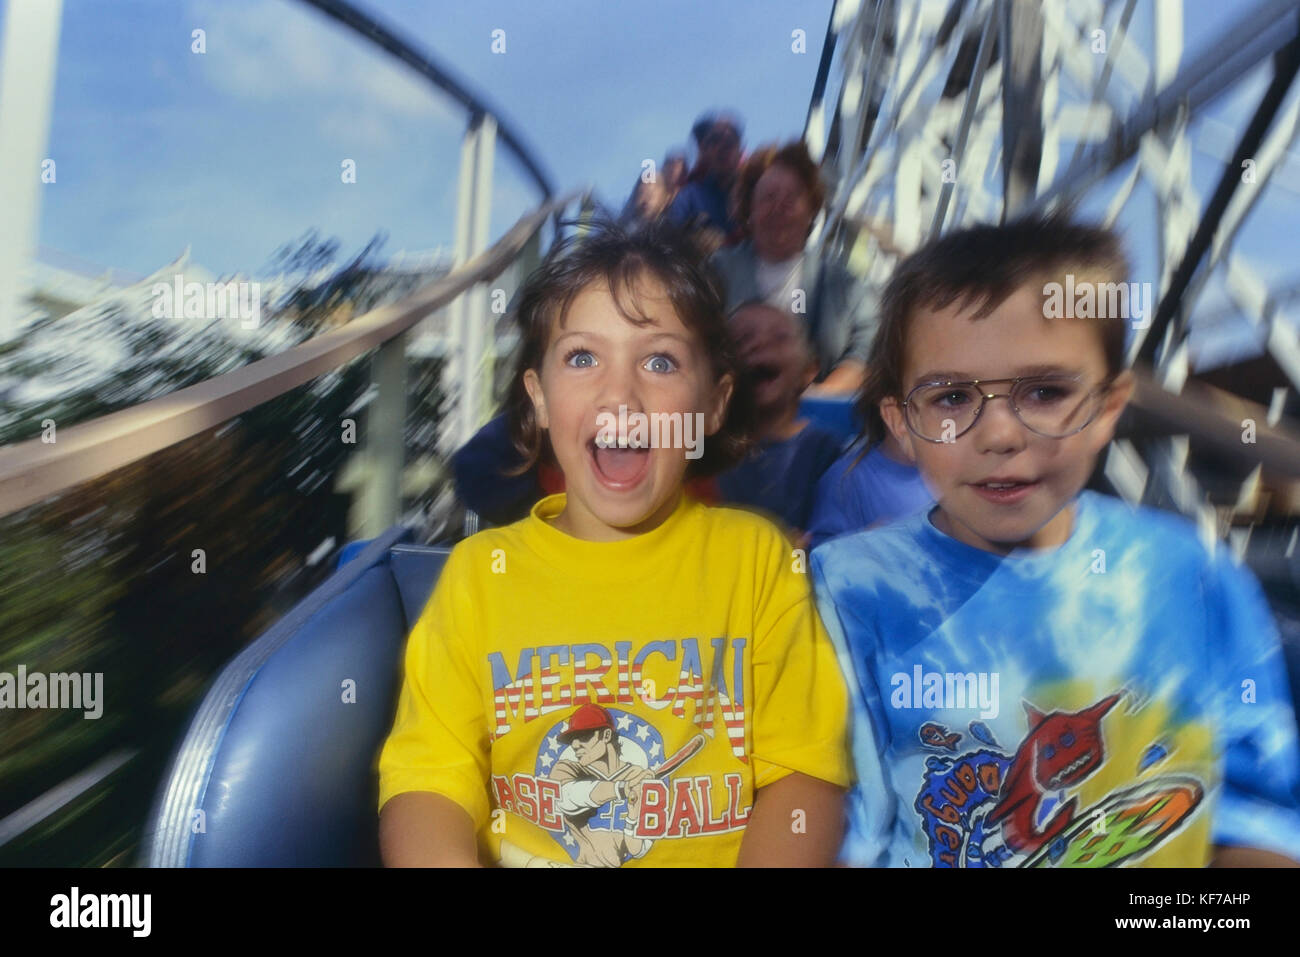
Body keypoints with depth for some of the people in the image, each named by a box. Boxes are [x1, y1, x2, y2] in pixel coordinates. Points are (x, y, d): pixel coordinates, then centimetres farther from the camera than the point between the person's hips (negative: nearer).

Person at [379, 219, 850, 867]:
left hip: (726, 853, 1)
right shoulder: (479, 570, 1)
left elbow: (806, 771, -4)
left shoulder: (757, 557, 0)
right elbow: (424, 785, -4)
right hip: (520, 853, 0)